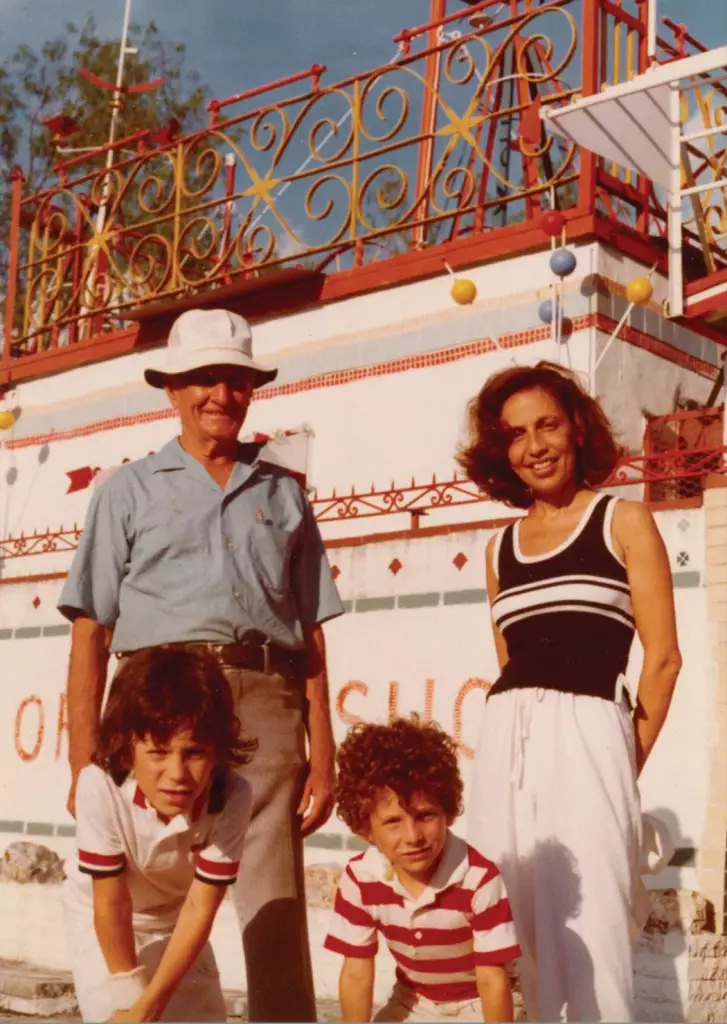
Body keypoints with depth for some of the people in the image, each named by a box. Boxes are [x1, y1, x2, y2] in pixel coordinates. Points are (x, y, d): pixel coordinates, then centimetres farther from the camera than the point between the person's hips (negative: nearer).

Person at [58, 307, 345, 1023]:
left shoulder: (281, 493, 20)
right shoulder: (129, 490, 15)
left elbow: (312, 633, 16)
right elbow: (90, 632, 7)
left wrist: (323, 752, 6)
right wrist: (83, 764, -2)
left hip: (267, 702, 1)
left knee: (277, 908, -2)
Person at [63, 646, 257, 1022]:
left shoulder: (233, 797, -34)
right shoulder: (101, 787, -38)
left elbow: (200, 908, -25)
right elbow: (112, 904, -26)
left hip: (176, 916, 2)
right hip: (100, 914, -2)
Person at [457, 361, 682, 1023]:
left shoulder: (624, 523, 4)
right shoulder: (500, 548, 16)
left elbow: (662, 659, 0)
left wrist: (627, 764, -1)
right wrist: (516, 740, 9)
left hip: (587, 738, -4)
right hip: (505, 744, 5)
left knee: (587, 937, -6)